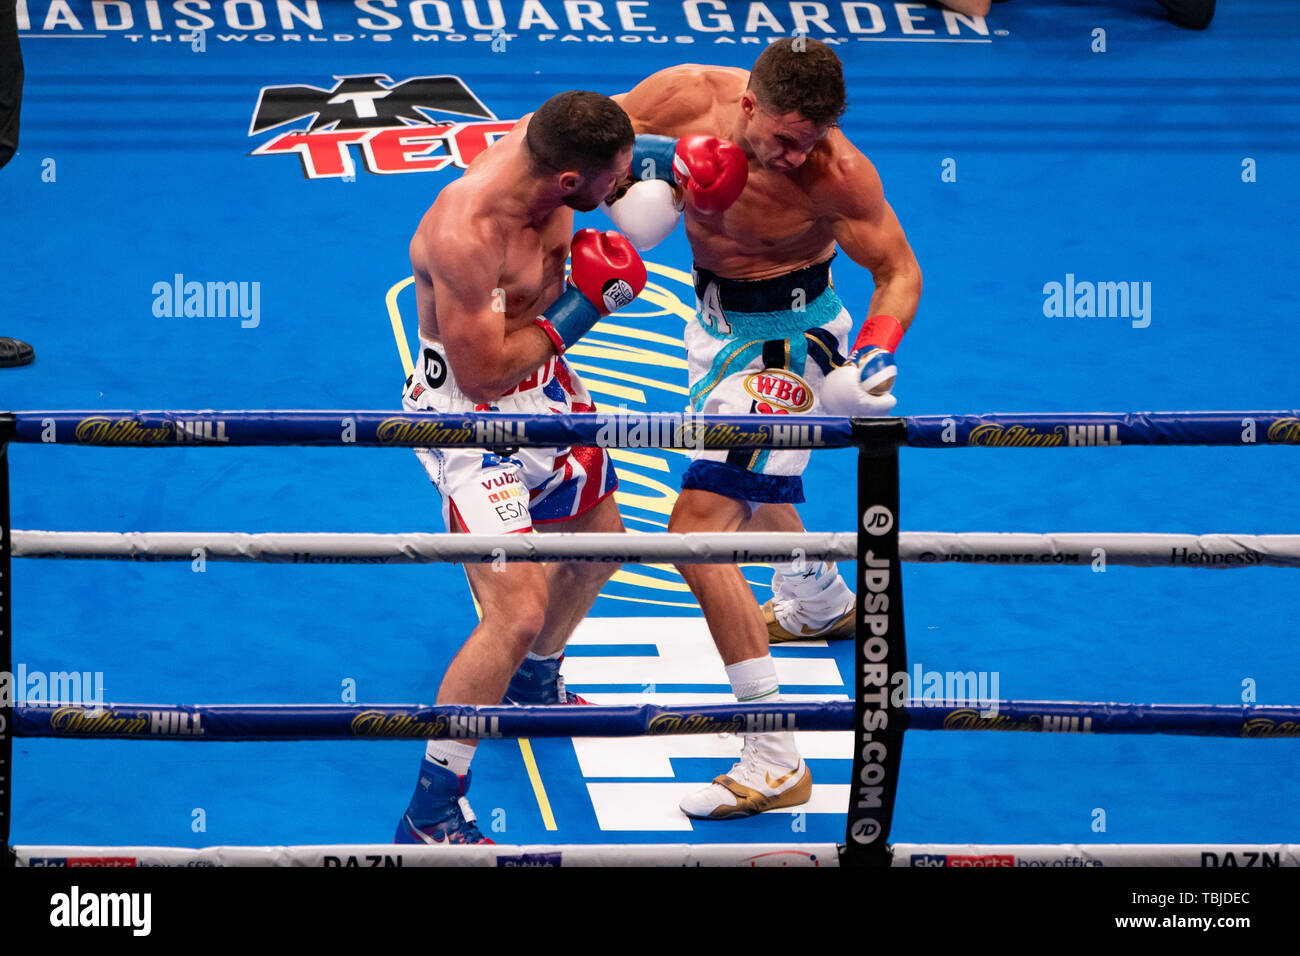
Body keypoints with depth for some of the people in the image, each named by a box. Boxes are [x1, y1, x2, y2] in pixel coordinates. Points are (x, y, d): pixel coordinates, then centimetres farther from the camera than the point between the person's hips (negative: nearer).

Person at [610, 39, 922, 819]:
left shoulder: (836, 173, -30)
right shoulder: (687, 96, -20)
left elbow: (900, 270, -16)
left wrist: (877, 348, -33)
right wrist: (632, 163, -25)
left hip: (784, 338, -7)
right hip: (719, 317, 7)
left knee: (700, 520, -18)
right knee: (750, 479, 32)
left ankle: (775, 762, -17)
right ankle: (821, 601, 66)